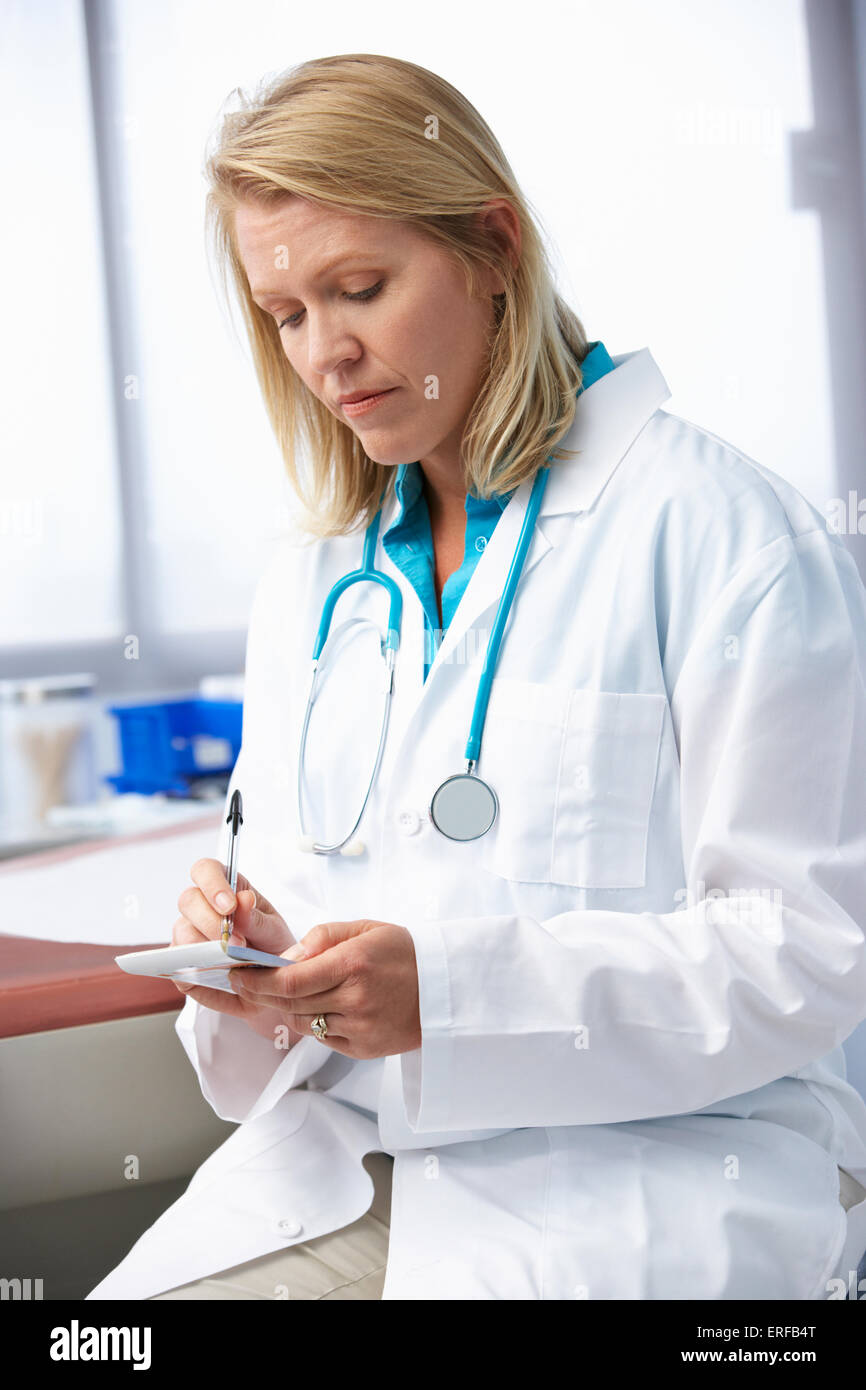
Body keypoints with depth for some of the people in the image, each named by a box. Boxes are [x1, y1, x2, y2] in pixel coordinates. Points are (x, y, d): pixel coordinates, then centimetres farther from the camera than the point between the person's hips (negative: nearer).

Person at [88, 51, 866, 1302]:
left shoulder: (715, 522, -7)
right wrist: (257, 955, -8)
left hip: (651, 1164, -4)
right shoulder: (308, 578, 13)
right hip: (342, 1162, 5)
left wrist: (453, 988, -21)